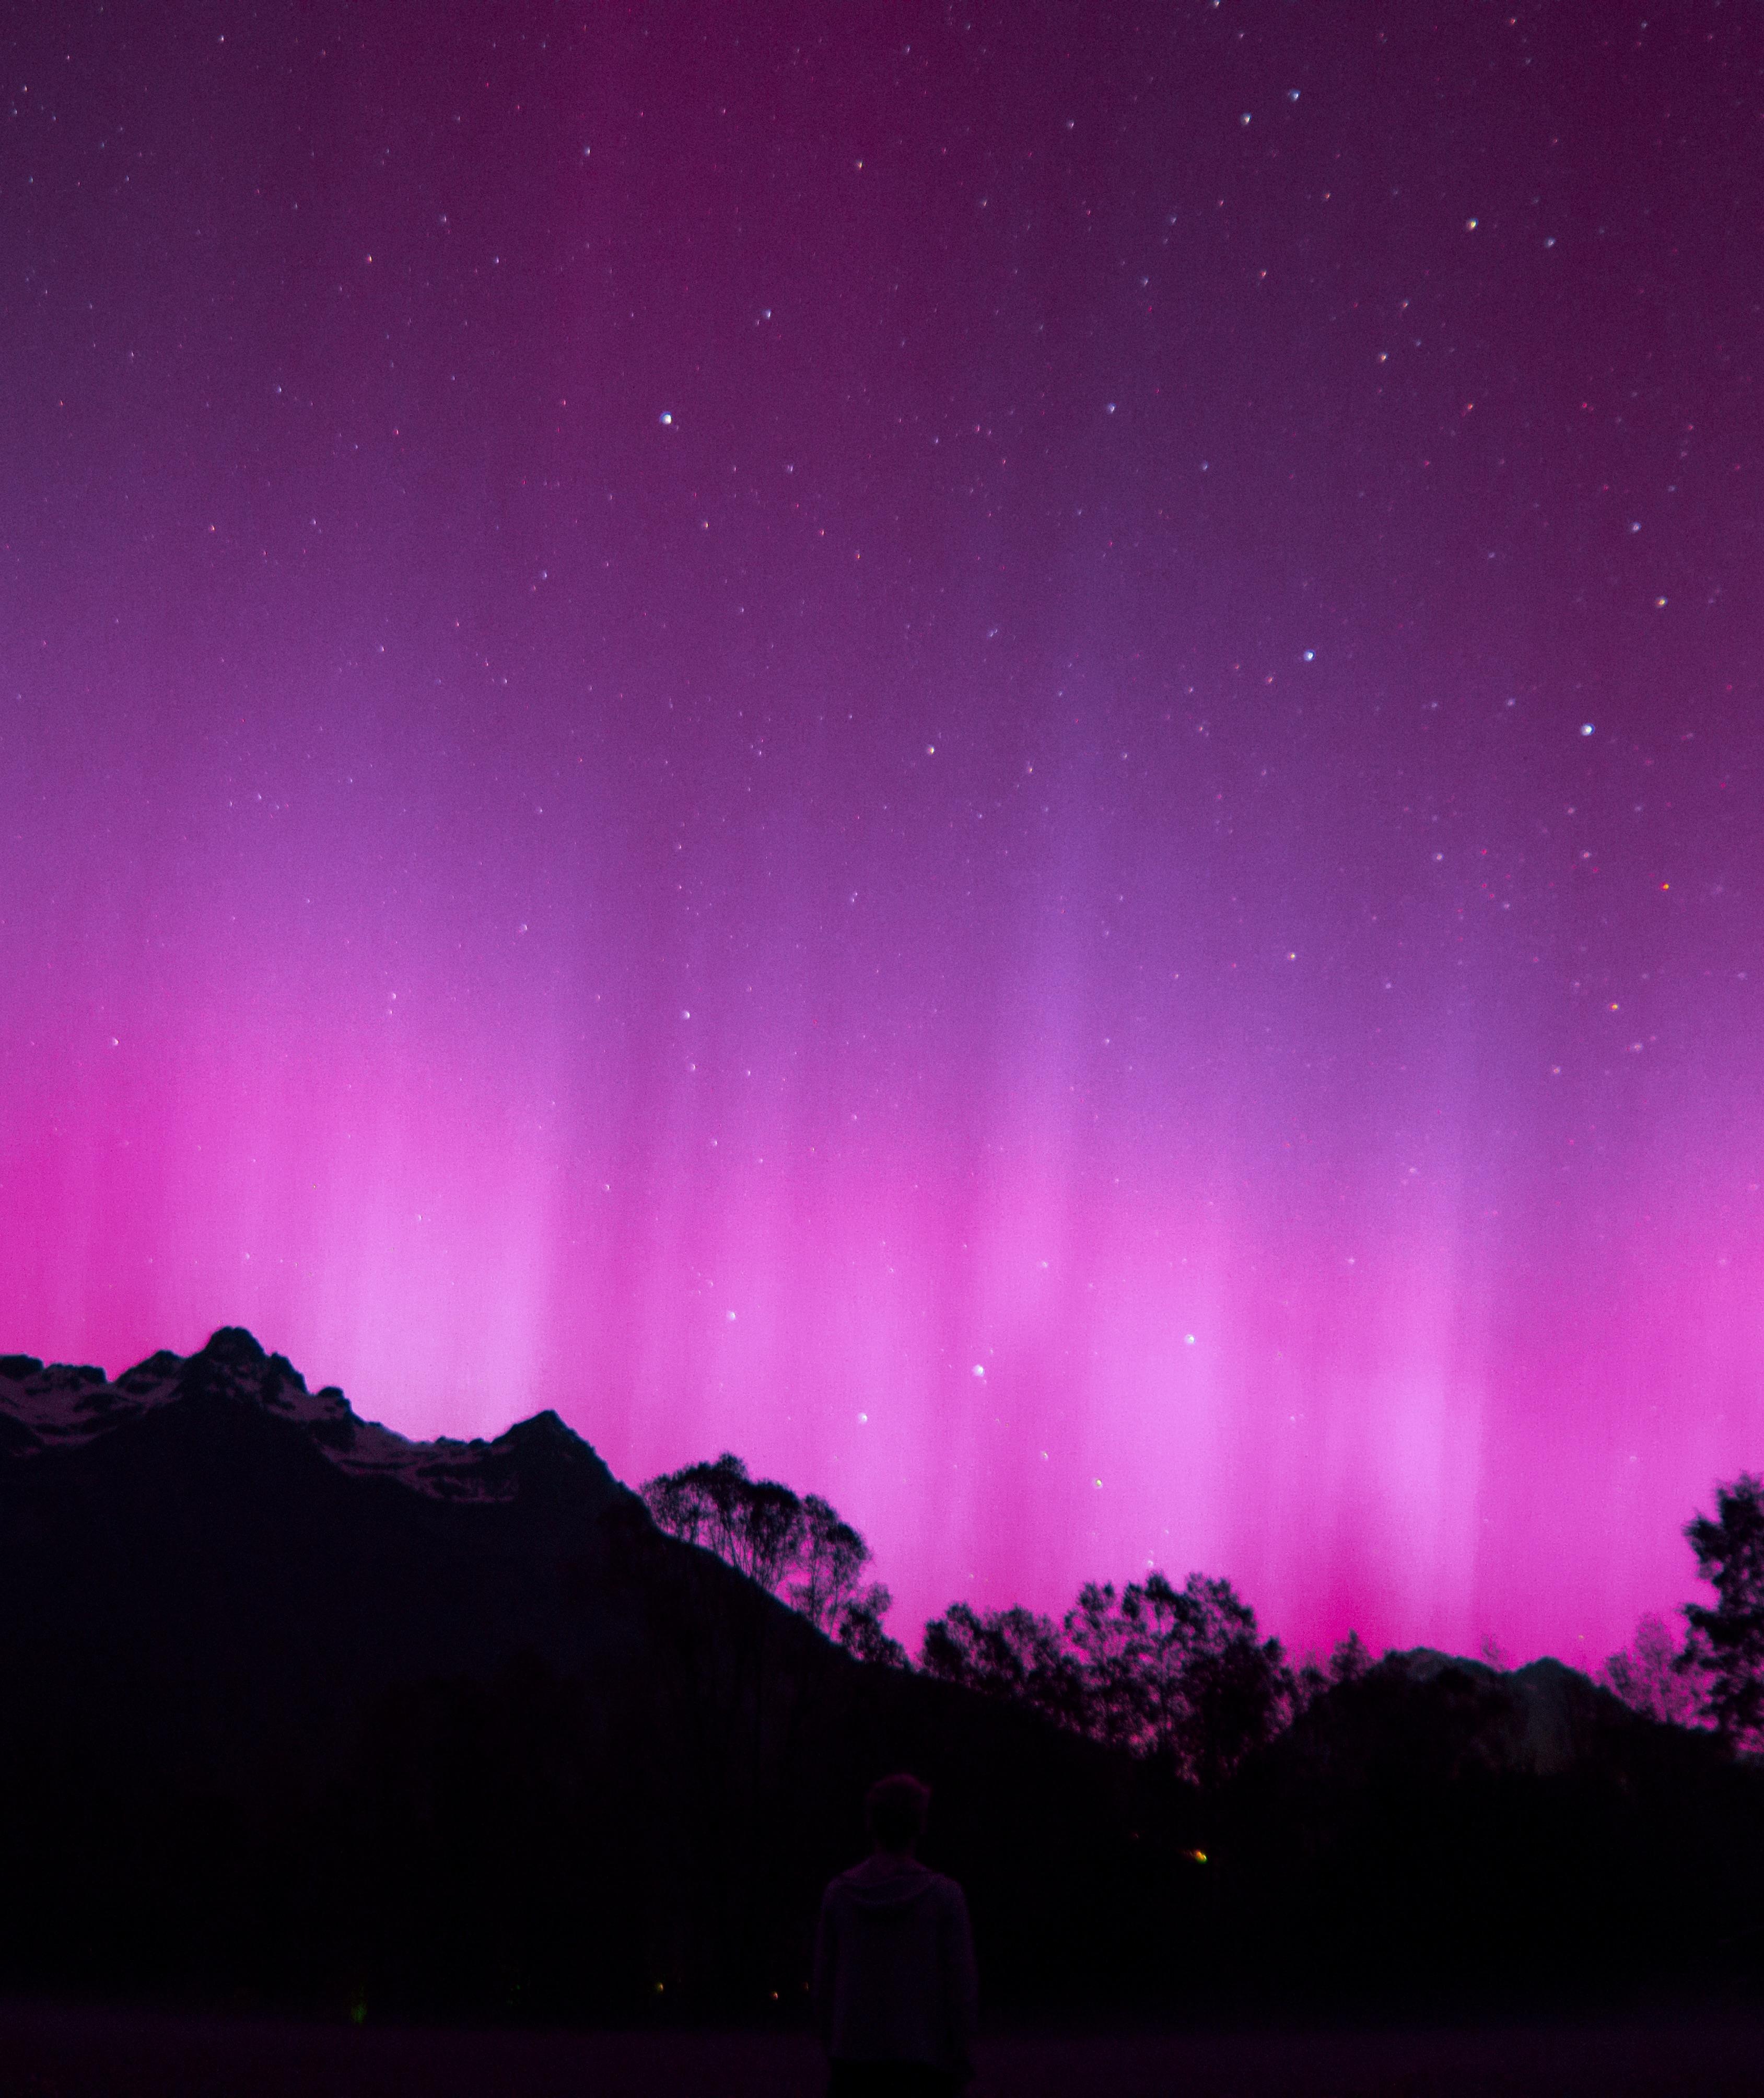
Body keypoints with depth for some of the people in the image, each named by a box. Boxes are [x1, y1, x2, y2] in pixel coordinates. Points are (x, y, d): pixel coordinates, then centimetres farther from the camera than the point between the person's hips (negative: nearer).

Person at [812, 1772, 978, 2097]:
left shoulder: (838, 1893, -1)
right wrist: (961, 2058, 2)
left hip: (854, 2061, 2)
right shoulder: (943, 1896, -7)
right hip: (921, 2064, -2)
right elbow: (960, 1984, -7)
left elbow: (826, 1981, 4)